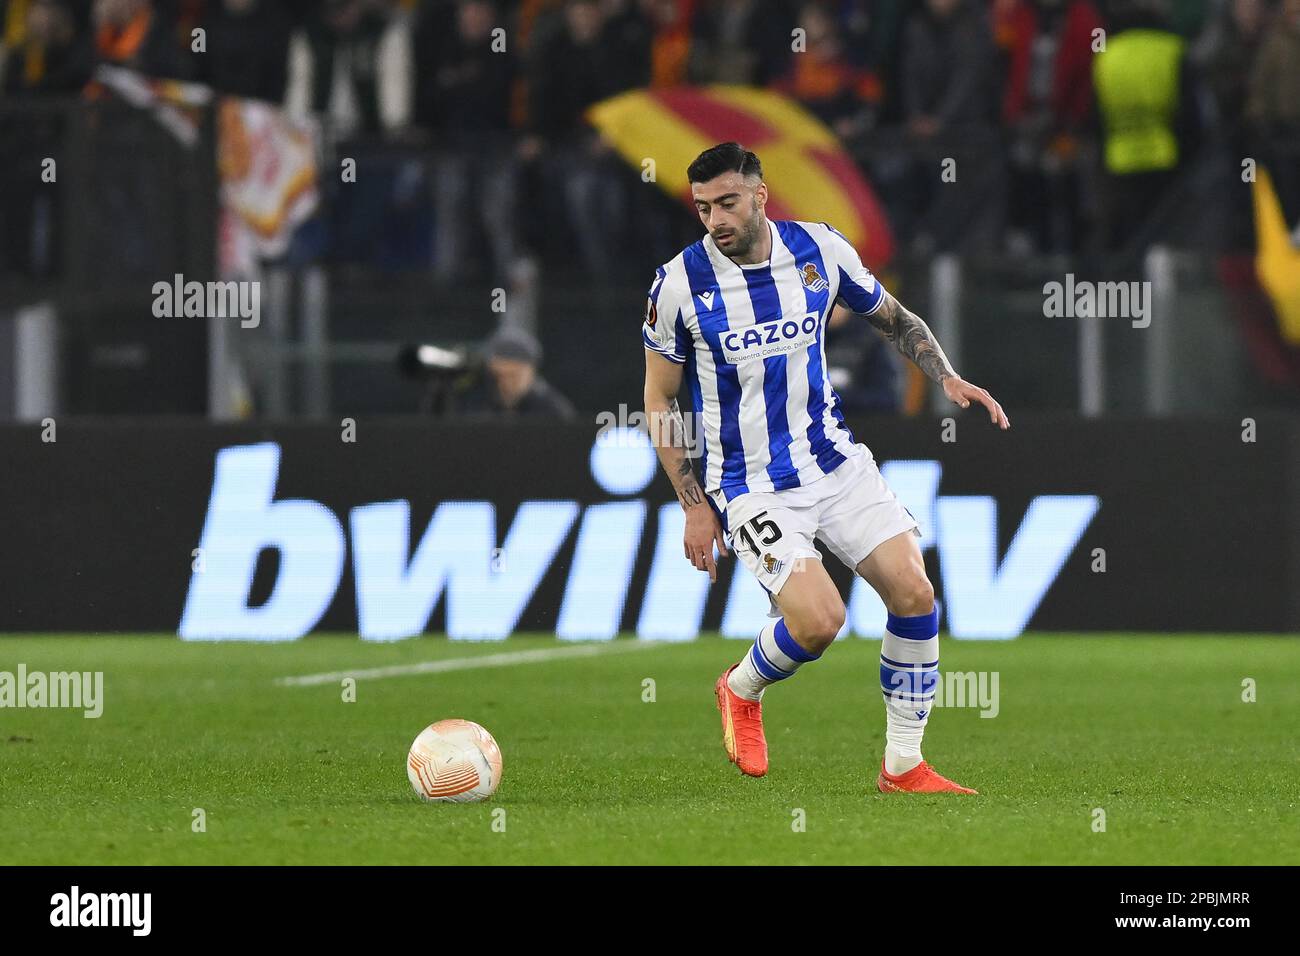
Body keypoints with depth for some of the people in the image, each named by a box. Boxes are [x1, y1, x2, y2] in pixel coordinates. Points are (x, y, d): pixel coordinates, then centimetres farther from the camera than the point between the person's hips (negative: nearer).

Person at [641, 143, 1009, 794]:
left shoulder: (821, 251, -4)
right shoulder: (680, 283, -12)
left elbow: (893, 318, 14)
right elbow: (658, 401, -1)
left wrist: (947, 379, -2)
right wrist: (695, 506, -5)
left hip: (835, 461, 4)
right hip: (749, 485, -4)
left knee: (914, 593, -9)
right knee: (817, 618, -21)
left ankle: (903, 766, 5)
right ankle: (741, 691, 13)